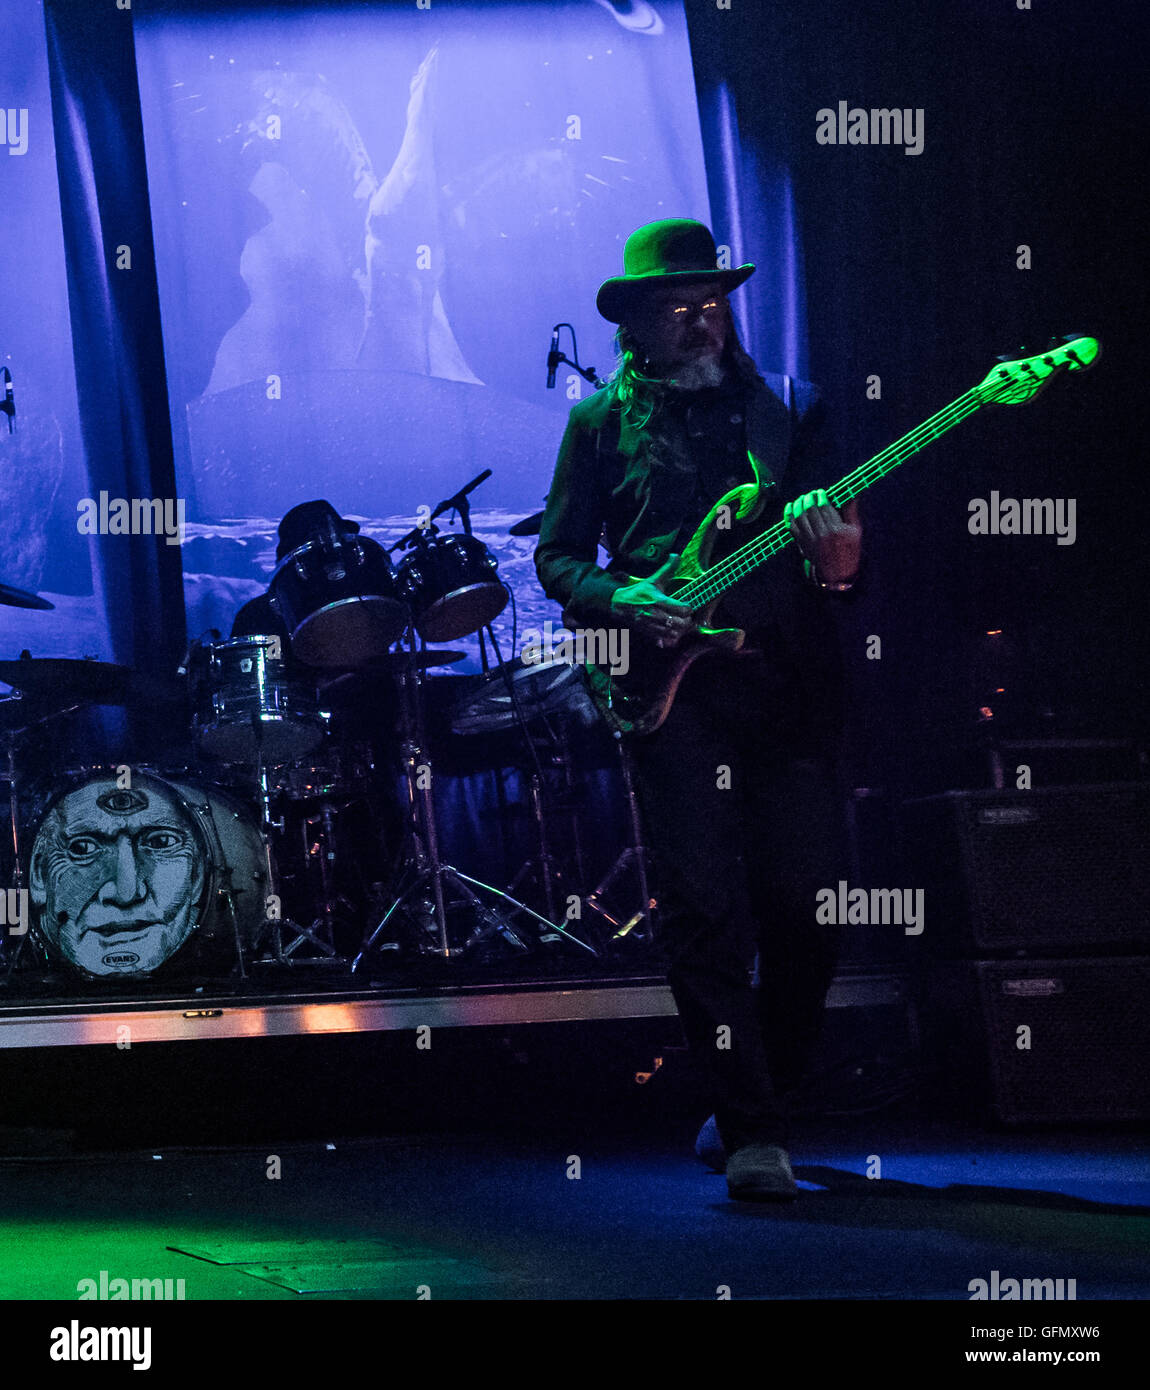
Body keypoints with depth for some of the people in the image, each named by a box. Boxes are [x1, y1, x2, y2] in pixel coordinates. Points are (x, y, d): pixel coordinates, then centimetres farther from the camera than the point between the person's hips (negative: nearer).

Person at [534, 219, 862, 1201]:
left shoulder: (790, 410, 15)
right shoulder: (604, 422, 12)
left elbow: (840, 523, 11)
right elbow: (558, 557, 12)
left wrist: (838, 556, -14)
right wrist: (621, 602, -8)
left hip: (793, 683, 2)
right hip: (674, 684, -2)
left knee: (807, 907, -2)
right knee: (705, 909, -10)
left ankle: (762, 1105, 18)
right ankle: (752, 1135, -8)